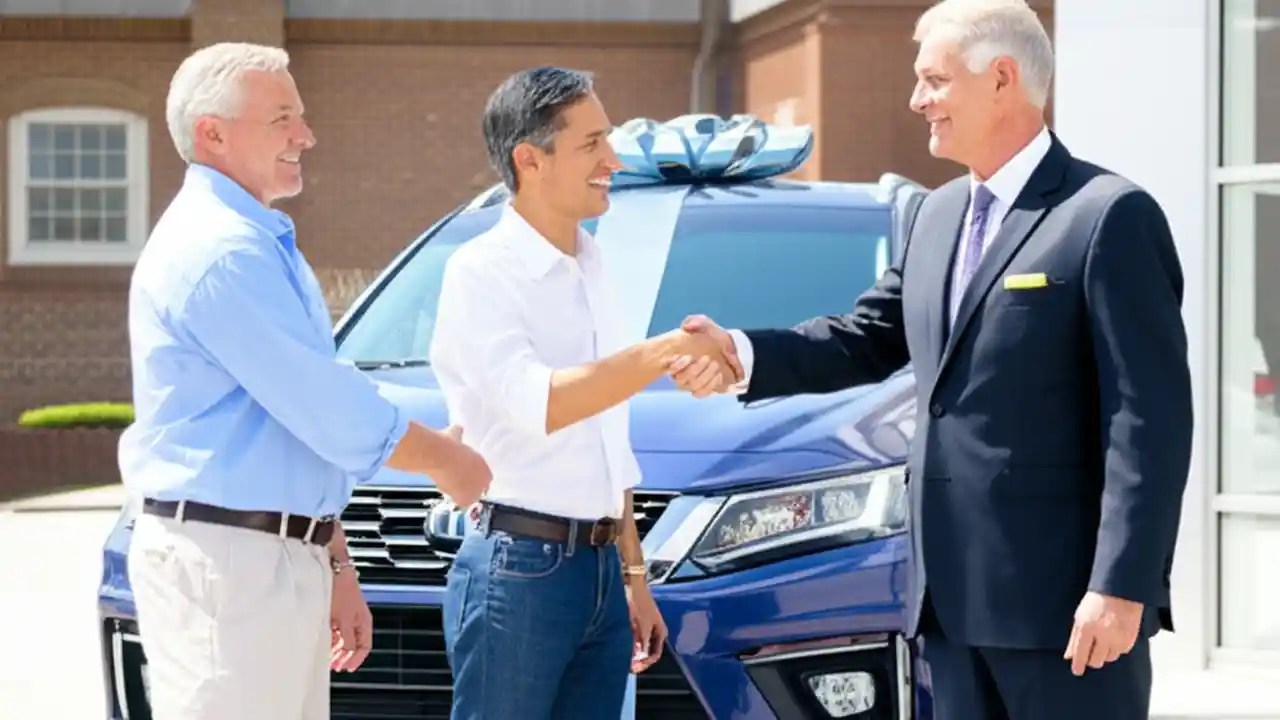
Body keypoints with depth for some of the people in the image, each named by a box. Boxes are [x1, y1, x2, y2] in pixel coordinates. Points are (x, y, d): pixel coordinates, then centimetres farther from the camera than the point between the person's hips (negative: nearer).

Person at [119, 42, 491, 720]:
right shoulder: (221, 251, -15)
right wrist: (447, 458, 0)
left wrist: (334, 568, 19)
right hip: (223, 562, -10)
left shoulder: (265, 244, 18)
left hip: (288, 561, 10)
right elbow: (334, 415, -17)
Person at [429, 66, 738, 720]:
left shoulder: (591, 270, 16)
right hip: (519, 569, -8)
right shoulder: (481, 273, -9)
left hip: (600, 568, 8)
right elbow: (537, 404, -24)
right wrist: (661, 354, -31)